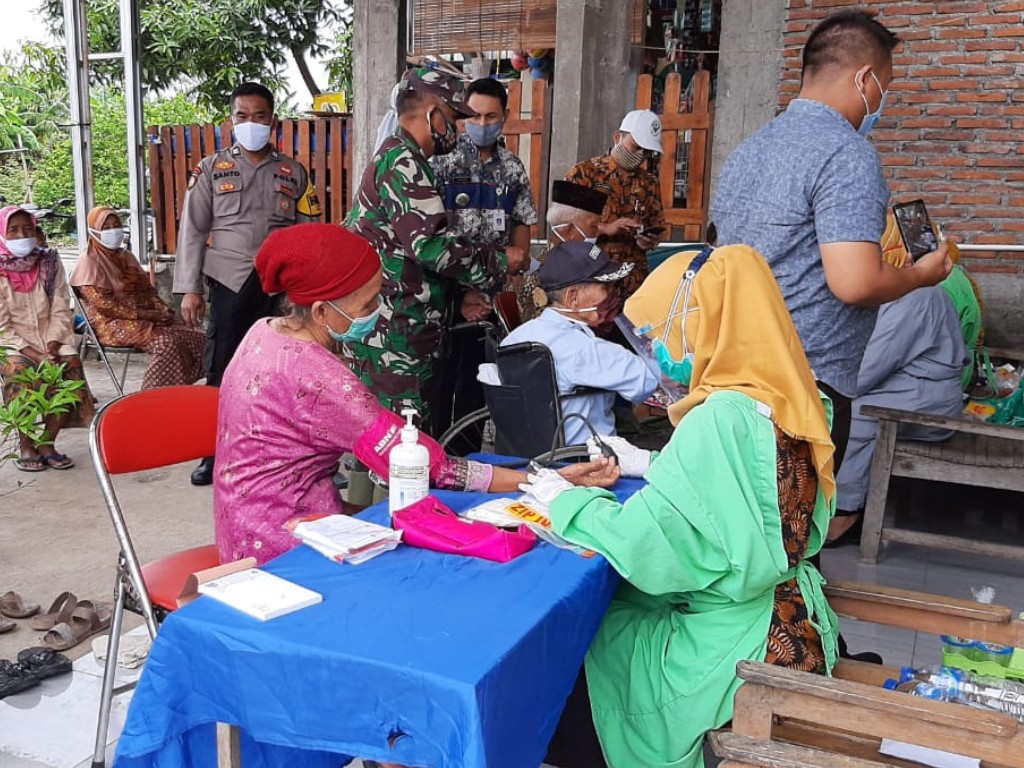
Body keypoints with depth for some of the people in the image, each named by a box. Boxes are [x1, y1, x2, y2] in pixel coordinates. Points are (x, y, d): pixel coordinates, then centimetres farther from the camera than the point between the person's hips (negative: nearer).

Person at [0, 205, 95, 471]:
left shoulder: (49, 262, 4)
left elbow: (61, 310, 1)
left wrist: (53, 344, -13)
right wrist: (30, 351, -19)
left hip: (50, 339, 3)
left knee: (71, 366, -25)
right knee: (21, 372, -31)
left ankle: (46, 442, -10)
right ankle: (25, 445, -10)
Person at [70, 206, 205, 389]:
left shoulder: (126, 257, 20)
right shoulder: (89, 261, -3)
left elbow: (147, 288, 19)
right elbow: (103, 304, -13)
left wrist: (162, 309, -4)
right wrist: (144, 314, -18)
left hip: (143, 318, 7)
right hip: (113, 324, -7)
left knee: (197, 338, -15)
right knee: (165, 341, -34)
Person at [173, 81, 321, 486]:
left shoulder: (294, 172, 10)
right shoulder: (211, 168, 8)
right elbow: (193, 230, 5)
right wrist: (190, 289, -1)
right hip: (231, 283, 0)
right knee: (221, 371, 2)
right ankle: (215, 453, 14)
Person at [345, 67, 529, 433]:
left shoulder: (399, 158, 21)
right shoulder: (402, 161, -13)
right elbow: (431, 245, -22)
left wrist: (465, 291, 16)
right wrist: (499, 261, -10)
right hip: (392, 337, -11)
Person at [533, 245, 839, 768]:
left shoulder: (722, 420, -27)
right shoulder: (782, 397, 0)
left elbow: (646, 545, -27)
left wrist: (564, 500, -12)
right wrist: (645, 463, 13)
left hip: (736, 651, -8)